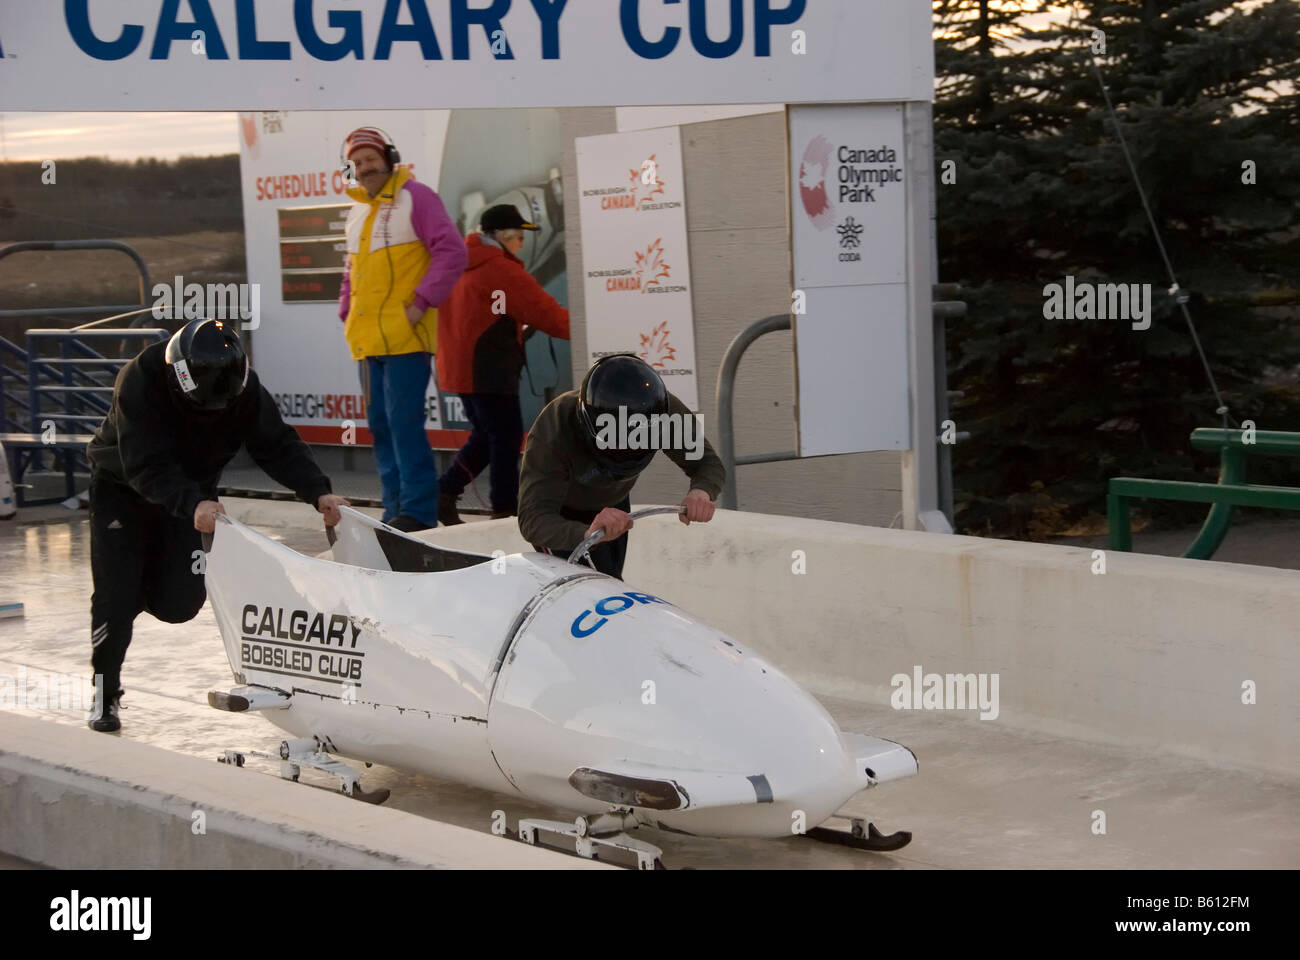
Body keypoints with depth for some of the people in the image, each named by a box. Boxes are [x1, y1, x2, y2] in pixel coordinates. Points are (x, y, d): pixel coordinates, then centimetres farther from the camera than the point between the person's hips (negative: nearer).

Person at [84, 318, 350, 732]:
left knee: (180, 604, -5)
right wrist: (191, 504, -56)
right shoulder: (140, 381, -34)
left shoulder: (243, 387, -21)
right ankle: (105, 694, 6)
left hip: (194, 493, 4)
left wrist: (318, 492, -33)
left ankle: (140, 581, 29)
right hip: (122, 491, -4)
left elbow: (278, 446, -17)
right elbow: (145, 466, -40)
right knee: (116, 596, -13)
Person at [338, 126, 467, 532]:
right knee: (380, 424, 7)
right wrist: (347, 315, 15)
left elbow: (451, 252, -11)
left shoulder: (415, 198, -4)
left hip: (405, 337, -8)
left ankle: (418, 509, -10)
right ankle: (397, 507, 12)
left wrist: (421, 303, -16)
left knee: (404, 422, -13)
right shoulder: (358, 212, 19)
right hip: (369, 341, 8)